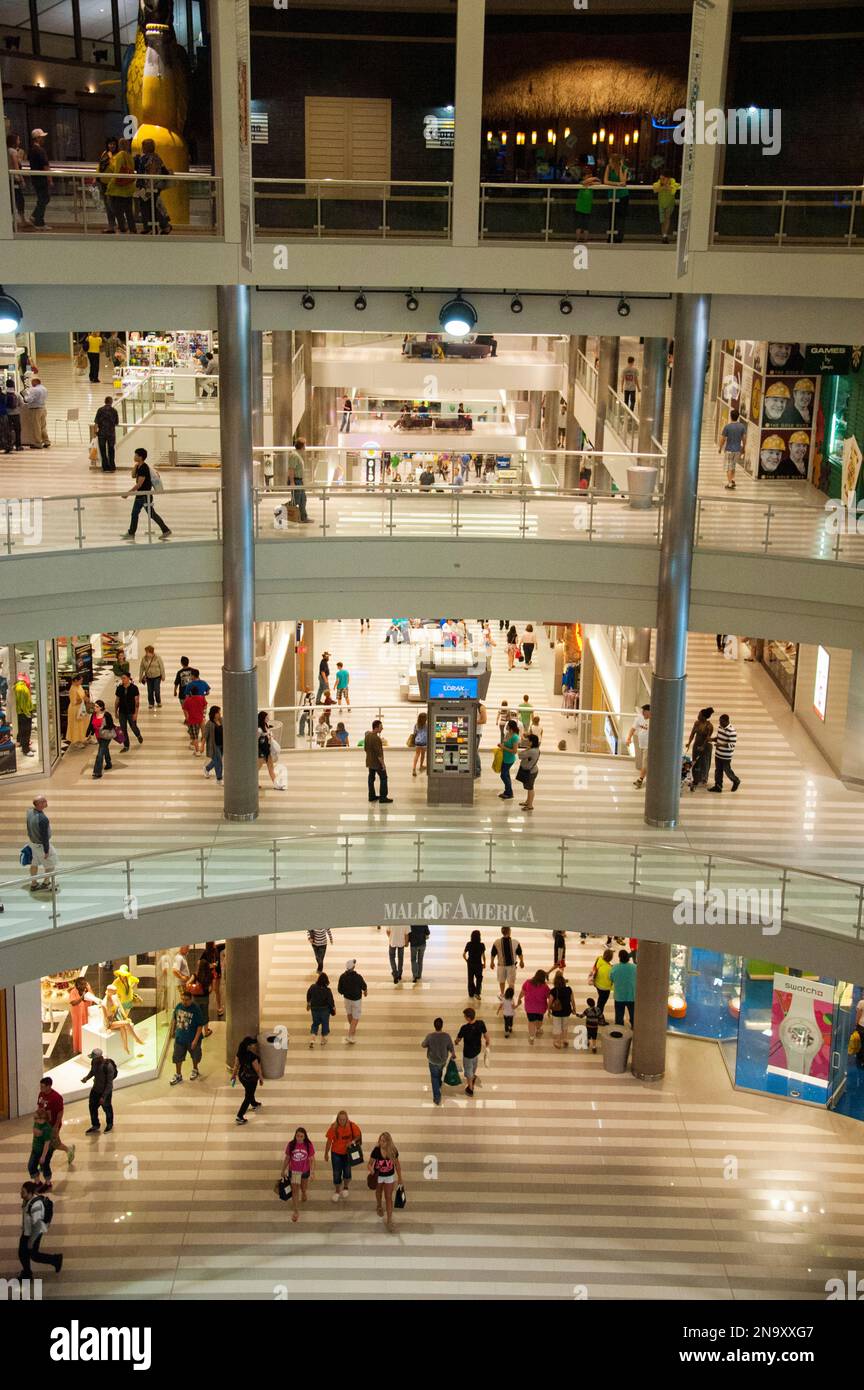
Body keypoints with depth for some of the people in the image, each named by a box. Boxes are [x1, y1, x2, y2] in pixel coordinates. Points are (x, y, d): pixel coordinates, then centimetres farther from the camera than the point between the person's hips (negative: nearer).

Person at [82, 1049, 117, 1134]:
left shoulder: (108, 1066, -34)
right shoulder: (94, 1062, -13)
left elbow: (109, 1083, -27)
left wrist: (103, 1097, -26)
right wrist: (86, 1078, -12)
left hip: (106, 1091, -6)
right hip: (95, 1089, 6)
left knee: (106, 1108, 16)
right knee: (92, 1107, 12)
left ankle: (109, 1125, 43)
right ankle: (95, 1126, 35)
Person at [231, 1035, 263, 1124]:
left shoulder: (239, 1053, -15)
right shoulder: (252, 1057, -34)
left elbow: (236, 1065, -1)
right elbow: (257, 1069, -21)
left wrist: (234, 1075, 15)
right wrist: (261, 1078, -4)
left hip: (241, 1076, 7)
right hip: (251, 1079, -7)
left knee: (249, 1092, 32)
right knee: (248, 1097, 11)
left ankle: (255, 1105, 59)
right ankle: (239, 1117, 17)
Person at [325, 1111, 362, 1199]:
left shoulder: (352, 1126, -14)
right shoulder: (334, 1127, -16)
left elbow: (359, 1135, -1)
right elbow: (329, 1141, -8)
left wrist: (352, 1141, -19)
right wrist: (326, 1154, -2)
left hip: (348, 1152, 0)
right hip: (336, 1153, 0)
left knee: (347, 1171, -6)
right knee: (337, 1173, 7)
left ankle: (346, 1187, 25)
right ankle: (337, 1192, 28)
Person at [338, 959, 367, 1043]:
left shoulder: (342, 976, -19)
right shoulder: (358, 977, -27)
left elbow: (339, 989, -10)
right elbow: (364, 986, -9)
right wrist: (365, 991, 16)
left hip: (347, 998, 4)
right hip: (356, 1000, -4)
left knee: (349, 1013, 30)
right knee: (355, 1018, 9)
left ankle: (352, 1028, 53)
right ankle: (350, 1036, 4)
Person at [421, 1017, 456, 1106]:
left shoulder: (430, 1036, -30)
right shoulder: (447, 1036, -27)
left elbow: (423, 1045, -11)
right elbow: (451, 1048, -12)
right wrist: (454, 1055, 8)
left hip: (433, 1060, -2)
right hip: (443, 1059, 2)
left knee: (434, 1078, 17)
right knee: (440, 1071, 34)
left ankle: (437, 1098, 20)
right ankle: (438, 1085, 59)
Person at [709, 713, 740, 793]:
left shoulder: (732, 731, -24)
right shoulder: (720, 727, 2)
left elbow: (732, 744, -24)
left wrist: (720, 744, -34)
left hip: (726, 756, -7)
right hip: (718, 753, 7)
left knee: (727, 770, 8)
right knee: (718, 770, 13)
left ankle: (736, 781, 33)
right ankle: (718, 786, 24)